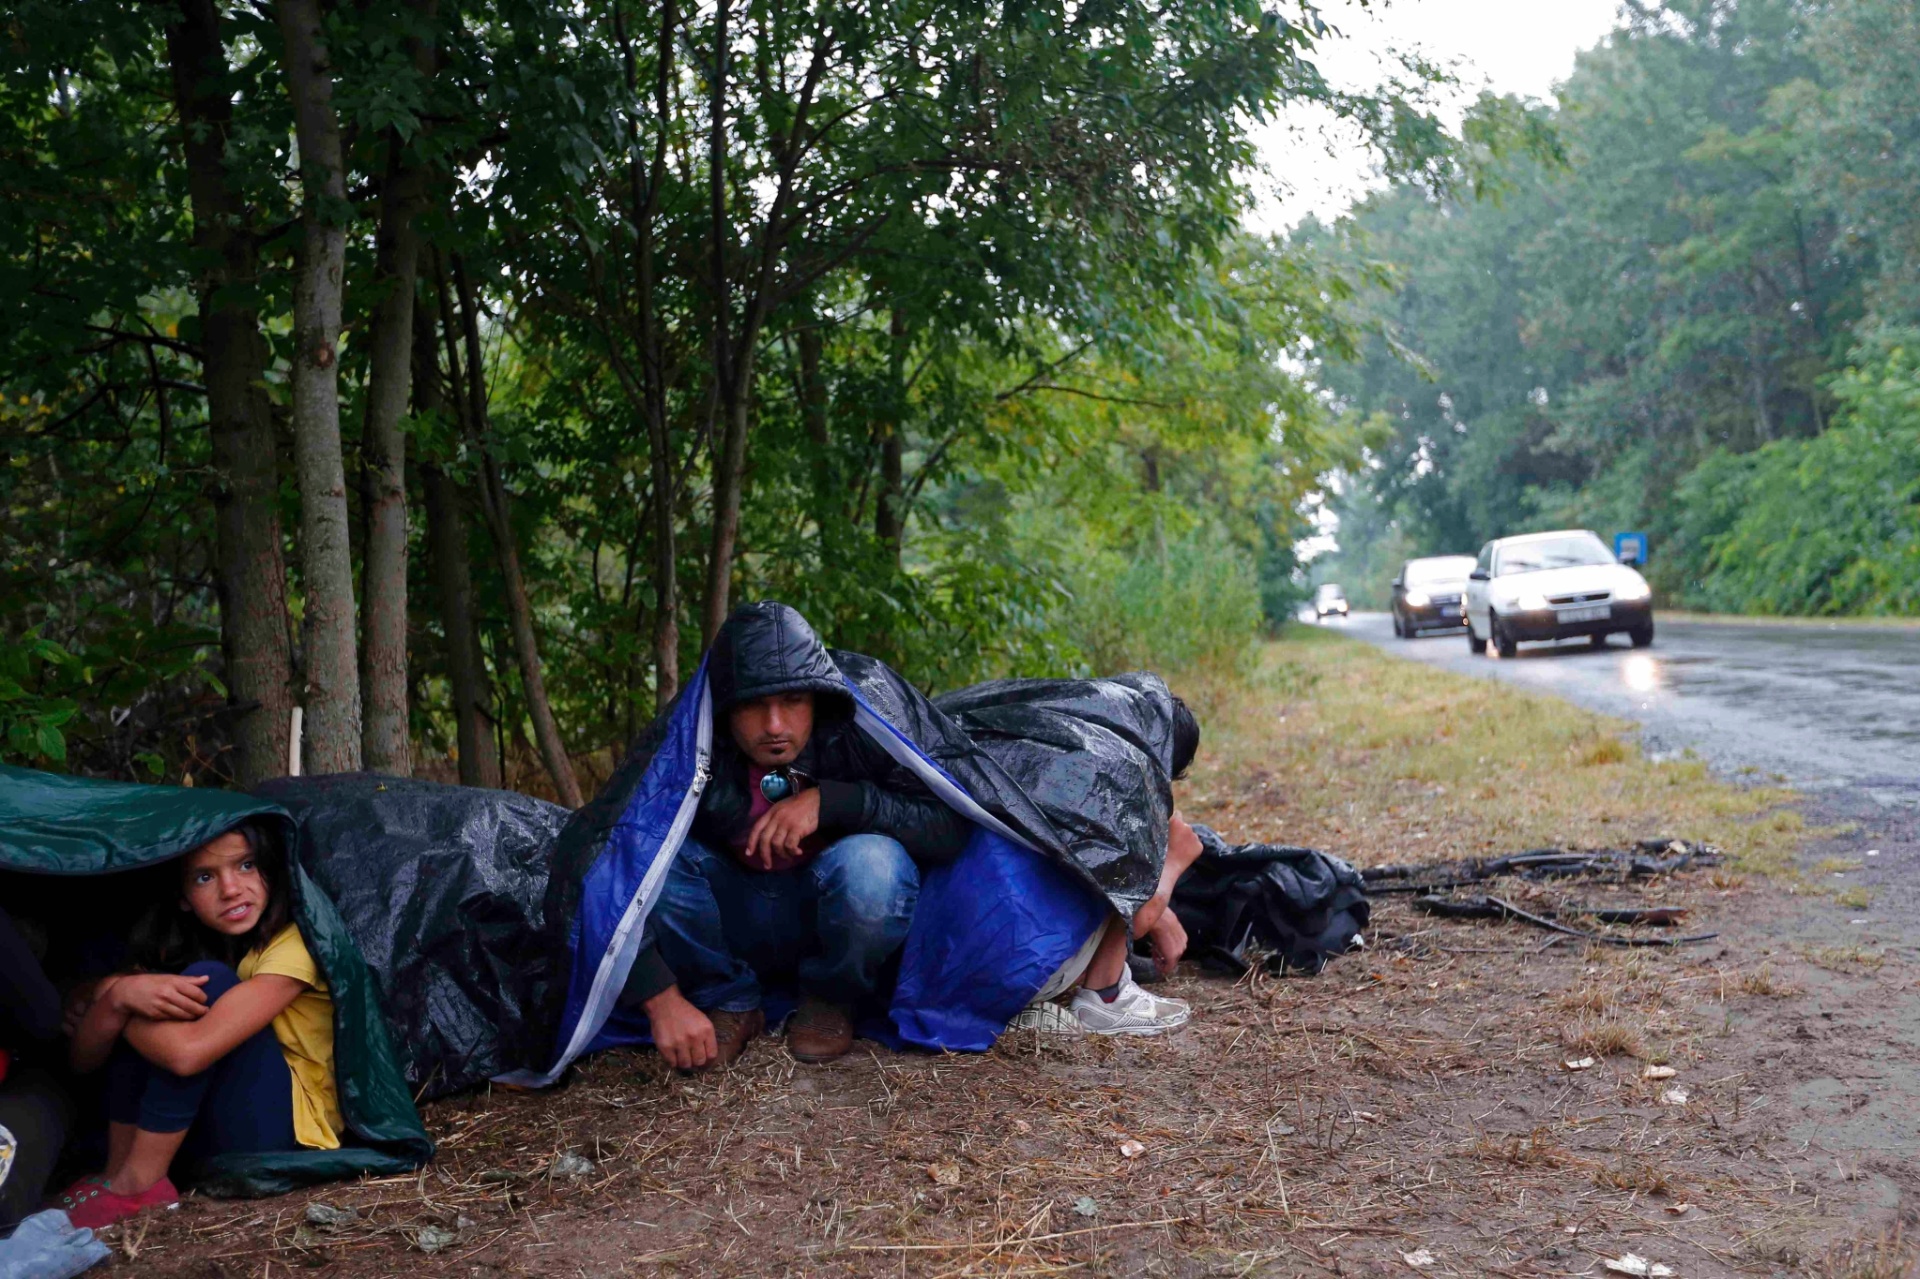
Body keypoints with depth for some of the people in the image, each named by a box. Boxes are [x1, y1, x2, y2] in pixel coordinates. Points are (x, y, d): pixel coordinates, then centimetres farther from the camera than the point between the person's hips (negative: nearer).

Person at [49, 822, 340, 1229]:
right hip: (204, 1128, 6)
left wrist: (108, 998, -14)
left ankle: (138, 1183, -19)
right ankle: (117, 1173, -10)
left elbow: (188, 1052, -31)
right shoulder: (177, 946, 3)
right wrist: (119, 993, -20)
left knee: (207, 983, -25)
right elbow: (84, 1060, 2)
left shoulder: (292, 942, -20)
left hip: (283, 1126, -6)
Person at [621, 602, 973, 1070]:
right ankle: (730, 1005, -5)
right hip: (735, 931, 1)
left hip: (830, 926, -1)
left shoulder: (854, 738, -22)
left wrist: (829, 799, -36)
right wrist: (661, 999, -36)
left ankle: (831, 1002, -4)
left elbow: (952, 829, -26)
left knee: (871, 861, -35)